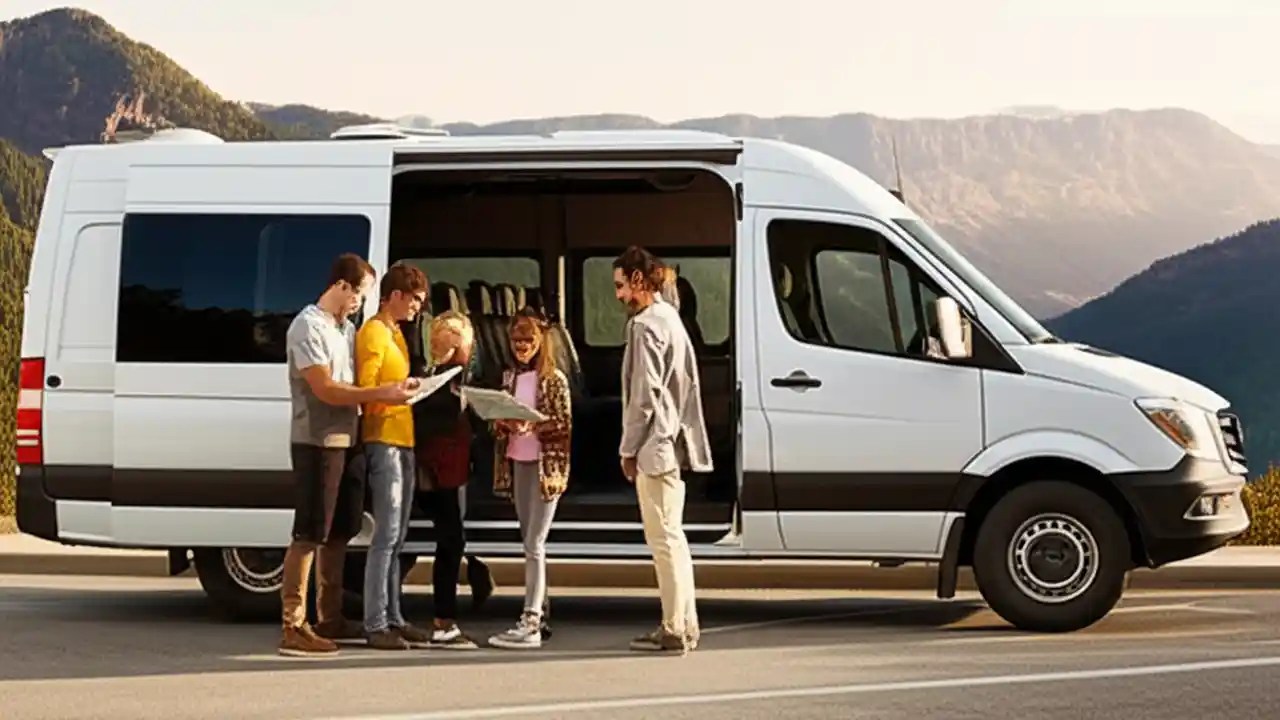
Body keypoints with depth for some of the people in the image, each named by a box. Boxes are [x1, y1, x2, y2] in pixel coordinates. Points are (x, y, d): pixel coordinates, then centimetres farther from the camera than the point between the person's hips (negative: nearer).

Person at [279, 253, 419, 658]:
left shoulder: (347, 328, 17)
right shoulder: (309, 326, -11)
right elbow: (325, 389, -18)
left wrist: (394, 390, 3)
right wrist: (381, 394, -22)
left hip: (346, 442, 9)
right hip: (317, 443, -9)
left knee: (338, 534, 14)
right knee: (309, 534, -10)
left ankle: (331, 619, 22)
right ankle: (293, 627, -10)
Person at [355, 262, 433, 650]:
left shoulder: (396, 334, 20)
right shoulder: (373, 334, -9)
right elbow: (367, 392, -16)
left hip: (403, 442, 10)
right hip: (384, 441, -10)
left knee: (396, 538, 11)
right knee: (386, 536, -11)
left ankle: (393, 618, 15)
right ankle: (376, 625, -10)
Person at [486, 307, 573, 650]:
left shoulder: (554, 378, -5)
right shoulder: (511, 377, 11)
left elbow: (564, 426, -9)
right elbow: (500, 424, 15)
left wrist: (531, 426, -22)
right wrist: (504, 424, -7)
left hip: (546, 465, -6)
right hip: (519, 464, 6)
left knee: (534, 545, -10)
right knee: (531, 544, 8)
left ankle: (531, 623, -11)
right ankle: (538, 614, 13)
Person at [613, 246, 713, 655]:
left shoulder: (645, 324, -13)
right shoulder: (669, 317, 18)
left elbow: (645, 393, -18)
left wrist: (629, 448, -11)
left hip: (655, 445, -10)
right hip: (673, 442, 10)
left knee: (664, 538, -7)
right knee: (672, 537, 14)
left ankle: (674, 629, -6)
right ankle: (685, 626, 17)